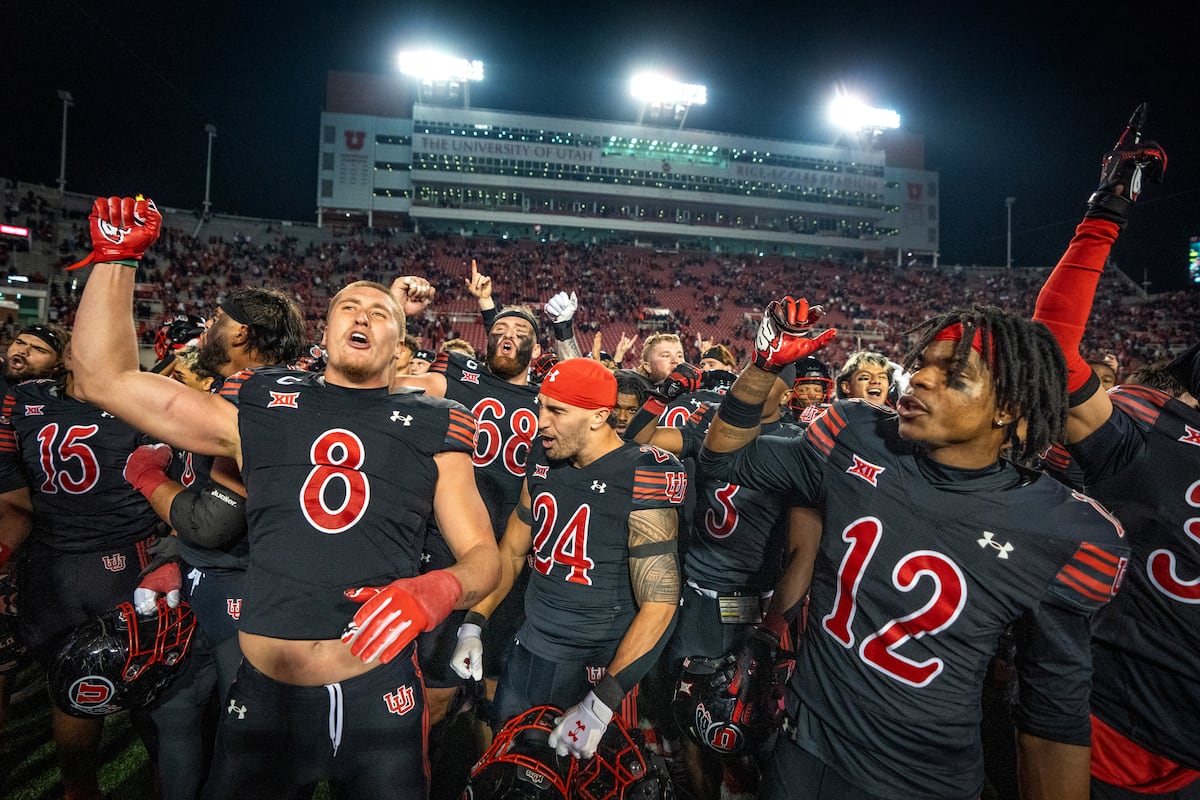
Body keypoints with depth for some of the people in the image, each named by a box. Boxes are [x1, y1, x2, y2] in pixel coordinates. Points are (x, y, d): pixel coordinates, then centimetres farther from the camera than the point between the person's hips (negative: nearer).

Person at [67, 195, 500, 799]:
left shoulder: (431, 425, 1)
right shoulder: (261, 405, 6)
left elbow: (483, 555, 0)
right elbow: (107, 379, 9)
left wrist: (435, 590, -21)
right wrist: (116, 258, 7)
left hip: (379, 697, -1)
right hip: (265, 696, 1)